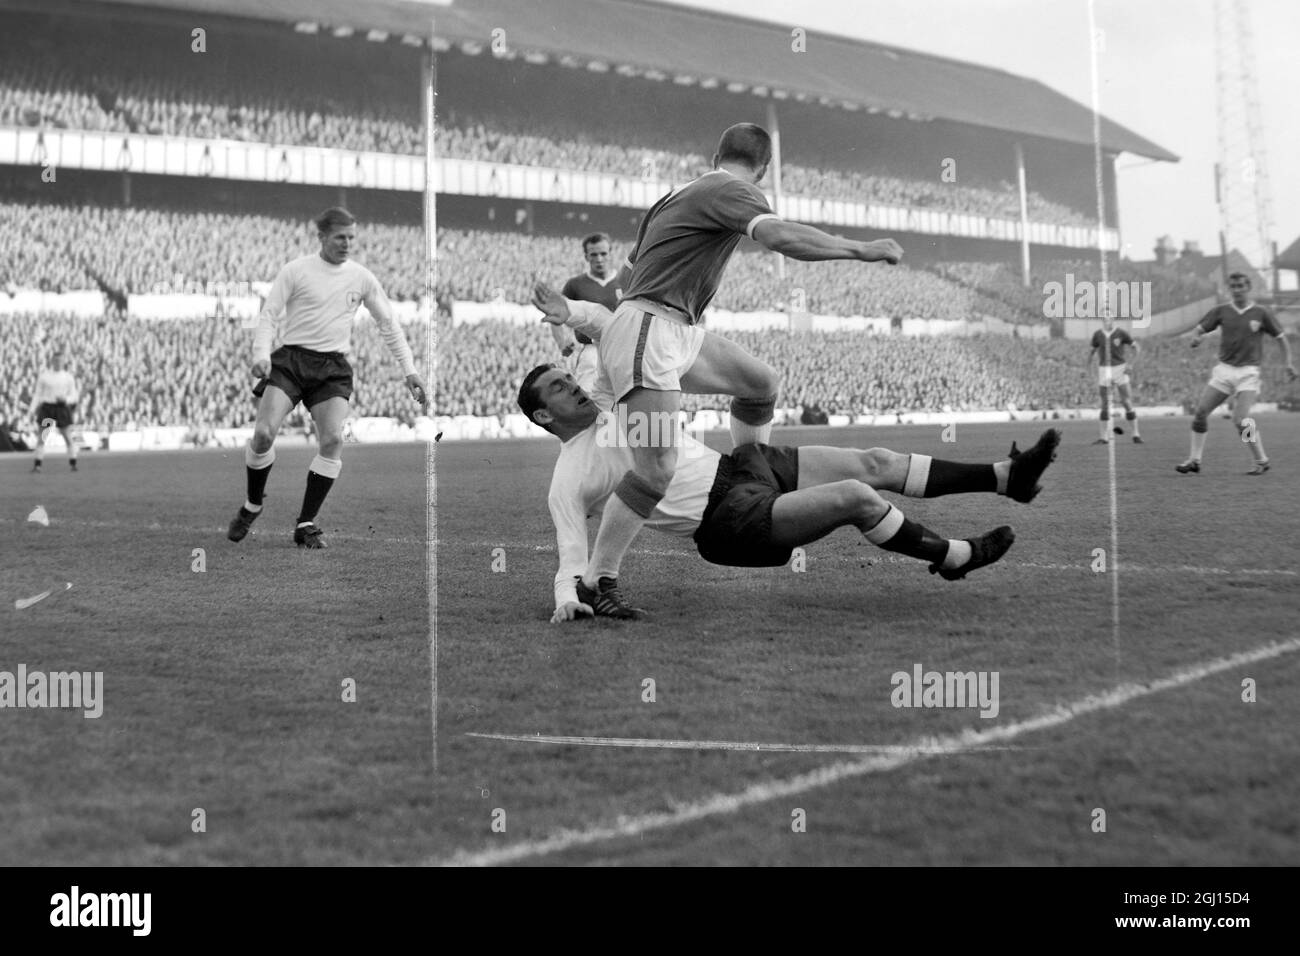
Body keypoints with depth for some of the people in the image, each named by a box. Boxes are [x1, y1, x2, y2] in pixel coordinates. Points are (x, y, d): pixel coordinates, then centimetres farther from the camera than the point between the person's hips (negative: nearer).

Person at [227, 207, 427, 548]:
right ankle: (253, 505, 11)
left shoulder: (361, 278, 8)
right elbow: (268, 315, 0)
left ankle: (306, 524, -7)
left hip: (332, 366, 2)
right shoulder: (296, 271, 0)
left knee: (332, 440, -17)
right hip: (290, 358, -2)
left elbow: (388, 325, 14)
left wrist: (409, 369, 6)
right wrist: (261, 354, -18)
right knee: (263, 434, -16)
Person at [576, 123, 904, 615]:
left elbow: (633, 265, 25)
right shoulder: (733, 191, -10)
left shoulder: (683, 194, 20)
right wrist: (860, 250, -22)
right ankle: (594, 583, -13)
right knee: (656, 470, -18)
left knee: (760, 381, 20)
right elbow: (782, 236, -28)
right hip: (647, 330, -10)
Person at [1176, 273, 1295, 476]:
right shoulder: (1221, 311, 6)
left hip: (1248, 372, -4)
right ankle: (1194, 461, 6)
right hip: (1224, 370, 4)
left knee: (1240, 419, -18)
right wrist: (1196, 337, -21)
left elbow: (1281, 338, 5)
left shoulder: (1260, 313, 0)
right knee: (1200, 411, -4)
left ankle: (1262, 461, -1)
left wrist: (1289, 365, -5)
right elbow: (1199, 328, 4)